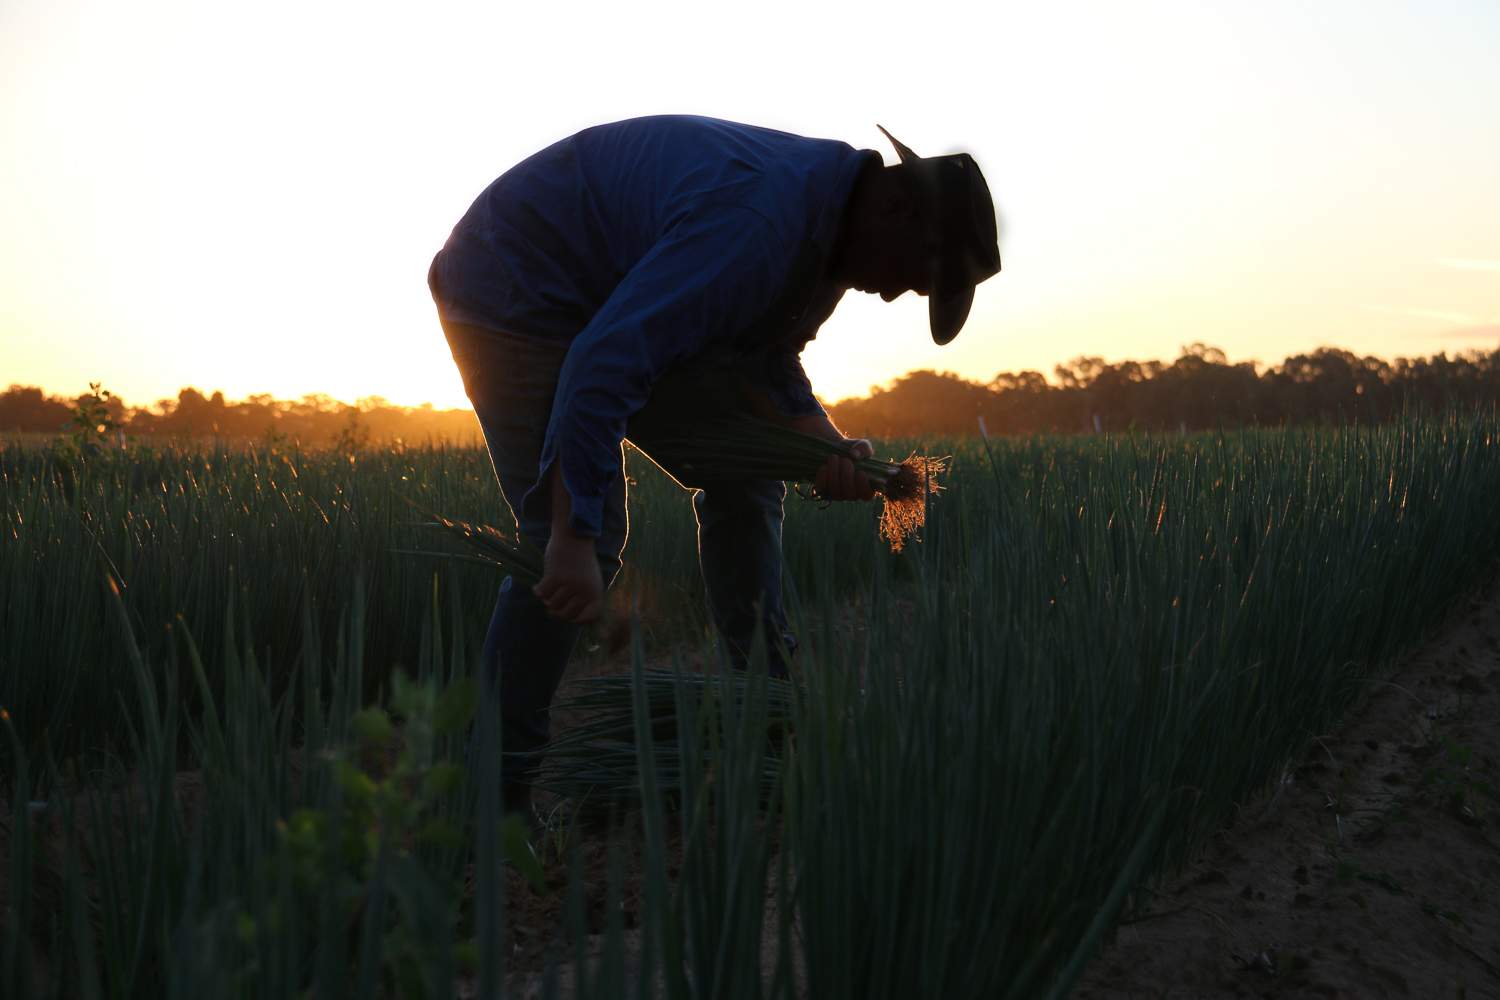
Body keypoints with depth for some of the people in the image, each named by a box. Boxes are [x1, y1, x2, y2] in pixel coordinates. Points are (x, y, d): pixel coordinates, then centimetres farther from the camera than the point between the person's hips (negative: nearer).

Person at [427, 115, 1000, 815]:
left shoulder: (832, 222, -2)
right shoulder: (757, 224, -34)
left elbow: (763, 357, 8)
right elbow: (604, 366, -39)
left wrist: (826, 444, -11)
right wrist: (576, 536, -38)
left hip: (617, 298, 10)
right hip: (513, 292, -10)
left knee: (744, 469, 7)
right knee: (572, 549, -17)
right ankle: (494, 794, -8)